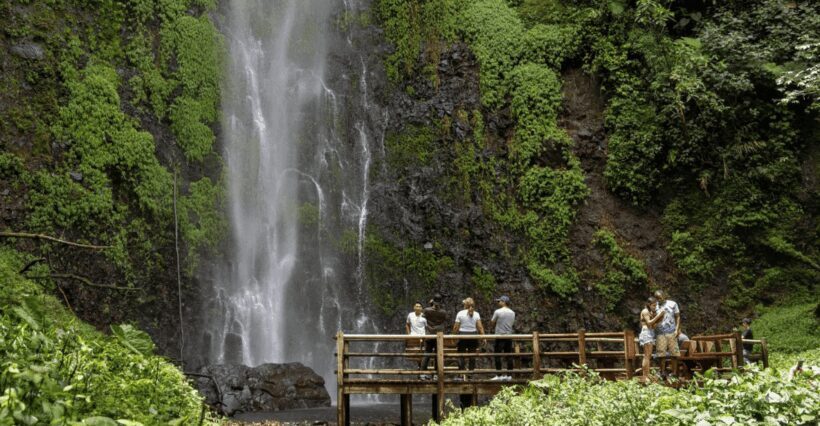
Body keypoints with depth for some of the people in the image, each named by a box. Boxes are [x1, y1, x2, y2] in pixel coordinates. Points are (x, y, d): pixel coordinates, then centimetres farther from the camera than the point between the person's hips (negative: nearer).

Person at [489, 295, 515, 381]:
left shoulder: (498, 312, -9)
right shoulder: (512, 313, 9)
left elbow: (492, 324, -4)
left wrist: (493, 326, 18)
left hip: (500, 336, -6)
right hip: (509, 336, 6)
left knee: (497, 356, -2)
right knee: (509, 356, 6)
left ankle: (499, 375, -4)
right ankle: (509, 375, 7)